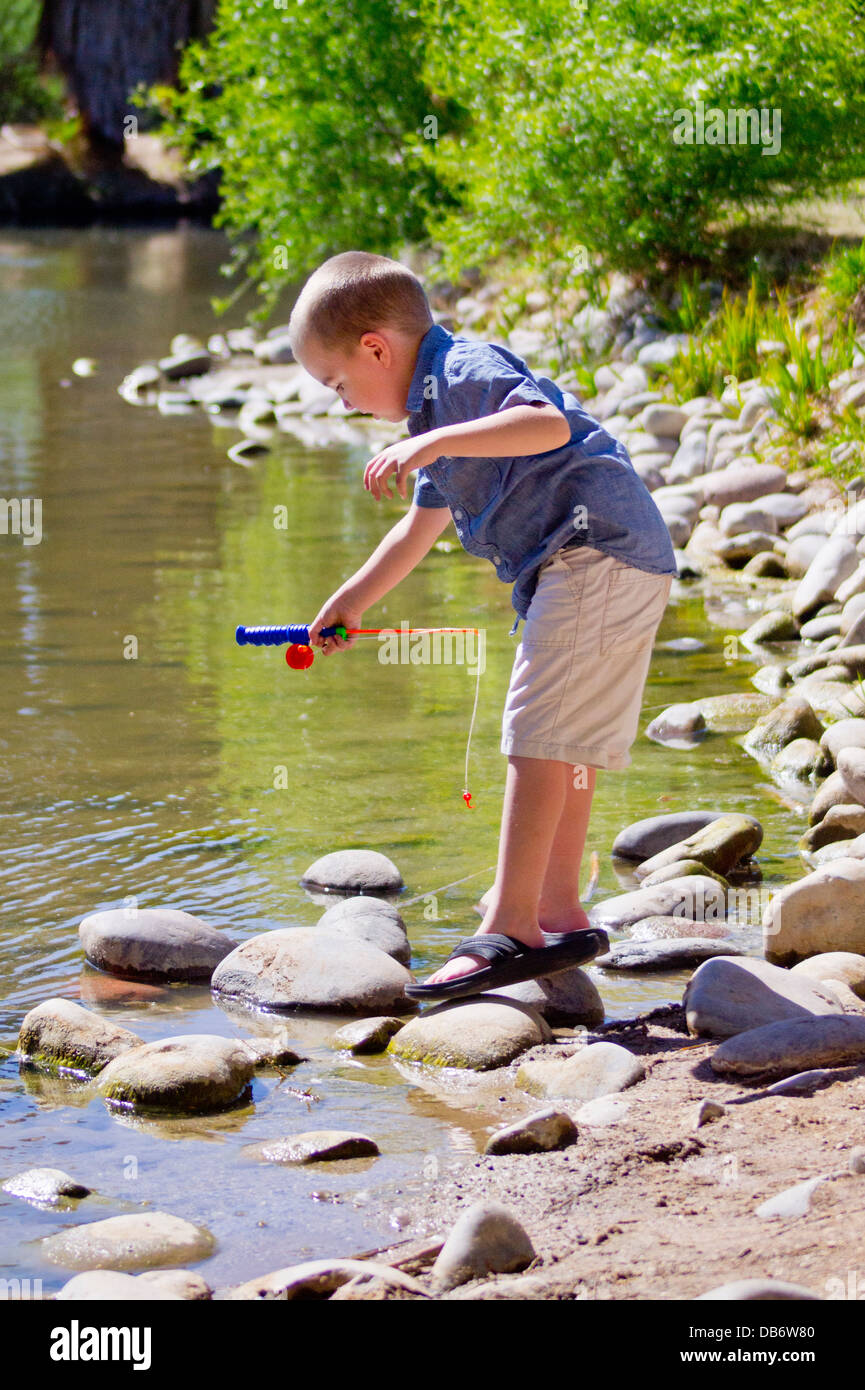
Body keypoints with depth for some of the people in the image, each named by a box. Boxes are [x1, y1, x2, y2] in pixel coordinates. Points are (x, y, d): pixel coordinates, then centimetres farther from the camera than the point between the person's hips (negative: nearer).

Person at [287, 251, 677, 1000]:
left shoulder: (465, 370, -8)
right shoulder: (435, 405, 24)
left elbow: (548, 422, -28)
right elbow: (422, 526, 36)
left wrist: (434, 443, -32)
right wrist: (350, 602, 41)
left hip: (598, 551, -11)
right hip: (587, 568, 11)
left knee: (540, 733, -15)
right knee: (563, 742, 15)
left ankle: (510, 929, -18)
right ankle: (558, 911, 22)